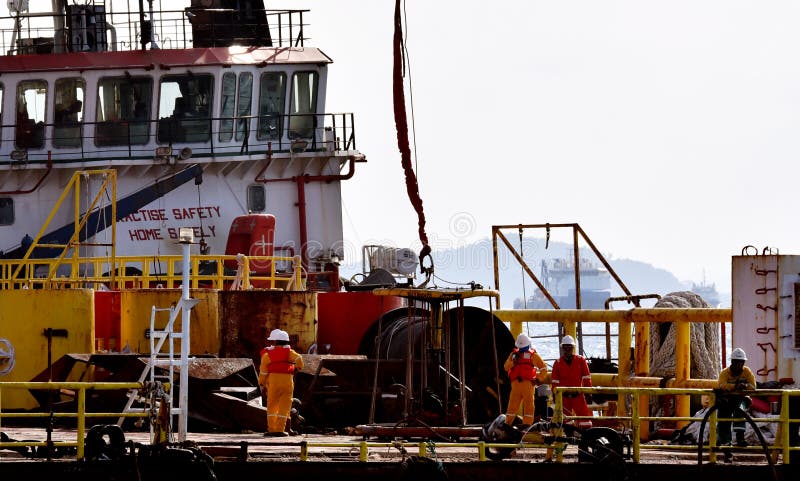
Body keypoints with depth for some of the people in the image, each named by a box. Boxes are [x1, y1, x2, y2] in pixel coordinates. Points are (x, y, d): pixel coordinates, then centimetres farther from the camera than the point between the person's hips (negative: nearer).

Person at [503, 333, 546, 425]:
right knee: (512, 405, 0)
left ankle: (527, 425, -1)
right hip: (516, 383, 2)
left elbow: (543, 368, 9)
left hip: (528, 383, -2)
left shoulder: (533, 355, 9)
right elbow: (506, 367, 10)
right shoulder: (514, 354, 18)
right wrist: (513, 361, -7)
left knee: (528, 406, -2)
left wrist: (538, 379, -2)